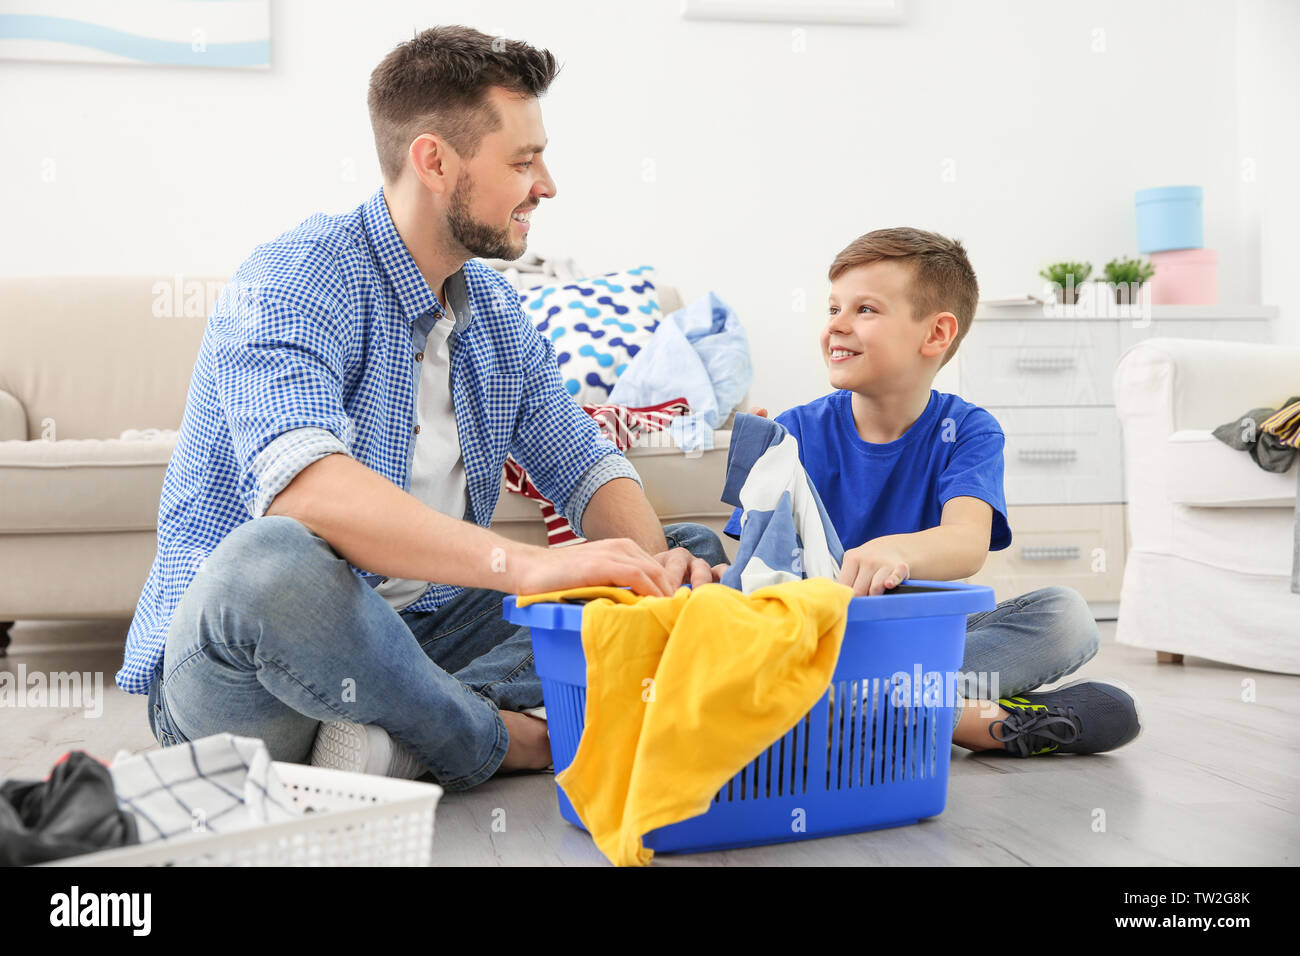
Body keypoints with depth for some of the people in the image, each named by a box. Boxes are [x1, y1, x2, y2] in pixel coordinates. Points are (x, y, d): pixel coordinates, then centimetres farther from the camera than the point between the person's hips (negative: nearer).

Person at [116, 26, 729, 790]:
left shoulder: (494, 308, 10)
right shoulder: (296, 283, -15)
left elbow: (586, 465, 9)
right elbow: (299, 484, -34)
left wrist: (653, 568, -13)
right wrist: (523, 564, -44)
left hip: (423, 640, 7)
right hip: (229, 661, -7)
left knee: (698, 556, -2)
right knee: (272, 562, -42)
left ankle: (400, 735, -20)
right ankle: (501, 740, -16)